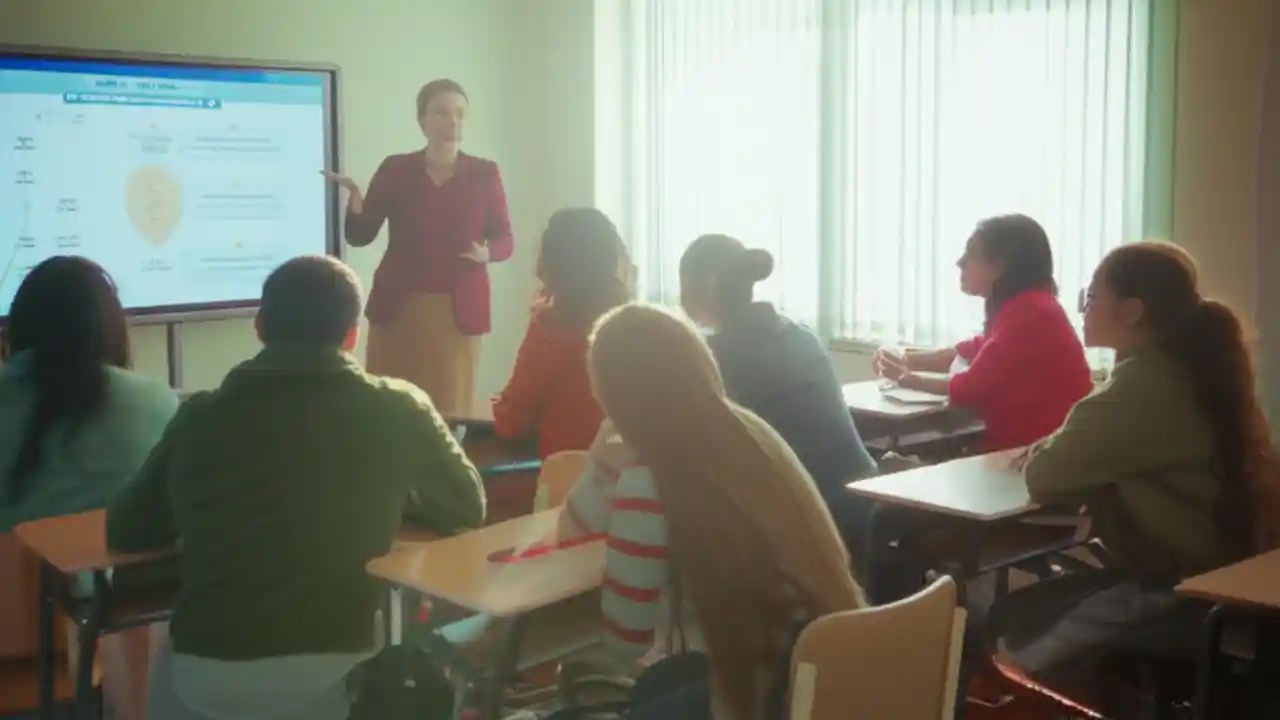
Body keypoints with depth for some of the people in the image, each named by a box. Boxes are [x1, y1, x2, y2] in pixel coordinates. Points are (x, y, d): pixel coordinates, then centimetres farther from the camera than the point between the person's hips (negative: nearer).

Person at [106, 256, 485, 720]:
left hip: (209, 679, 2)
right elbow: (468, 508, 14)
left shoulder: (200, 416, 2)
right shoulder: (397, 409, -1)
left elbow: (124, 531, 15)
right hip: (345, 671, -1)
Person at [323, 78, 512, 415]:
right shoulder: (395, 169, 5)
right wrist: (354, 195, -15)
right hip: (399, 307, 0)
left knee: (451, 405, -1)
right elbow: (360, 235, 3)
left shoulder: (484, 173, 4)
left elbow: (505, 240, 6)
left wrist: (486, 253, -16)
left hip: (458, 310, 0)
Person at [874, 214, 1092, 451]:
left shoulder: (1028, 312, -20)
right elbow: (969, 352, 15)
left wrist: (906, 378, -6)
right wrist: (906, 360, 2)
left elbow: (972, 388, -19)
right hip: (1024, 443, 9)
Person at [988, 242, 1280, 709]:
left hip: (1178, 593, -9)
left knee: (1014, 646, 1)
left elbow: (1044, 478, -19)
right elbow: (1105, 458, 14)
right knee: (1010, 614, 12)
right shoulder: (1185, 369, 9)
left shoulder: (1143, 384, -22)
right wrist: (1053, 452, -3)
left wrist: (1042, 453, 3)